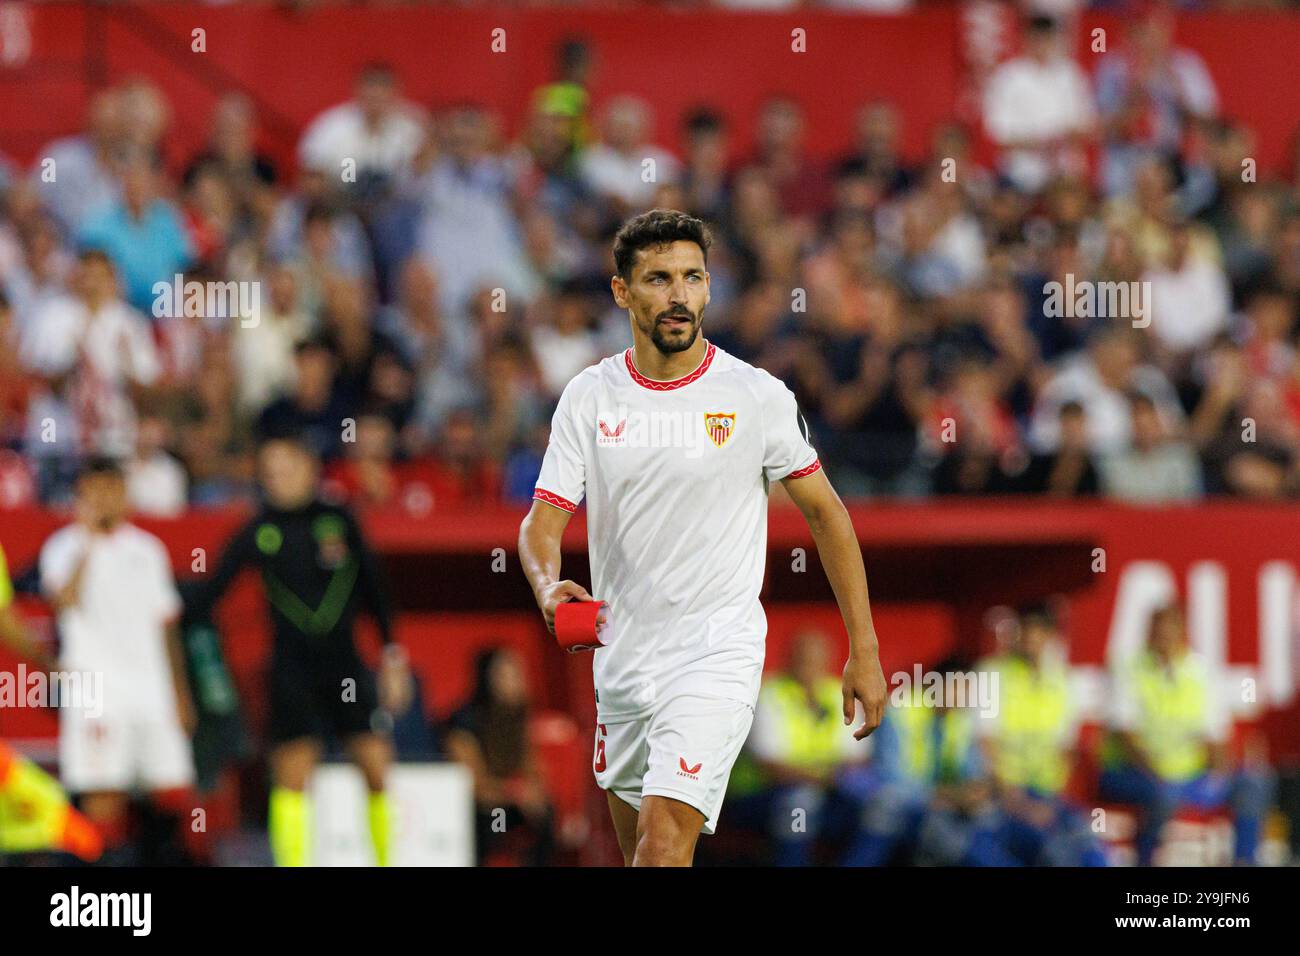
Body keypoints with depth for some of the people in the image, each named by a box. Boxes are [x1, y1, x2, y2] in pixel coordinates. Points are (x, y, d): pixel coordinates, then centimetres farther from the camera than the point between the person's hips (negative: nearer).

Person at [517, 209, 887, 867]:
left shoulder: (759, 397, -5)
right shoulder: (589, 397, 1)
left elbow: (824, 513, 3)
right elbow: (544, 518, -2)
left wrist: (864, 652, 1)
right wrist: (550, 589, -26)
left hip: (717, 658, -4)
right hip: (622, 659, 4)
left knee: (663, 842, -21)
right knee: (636, 849, 12)